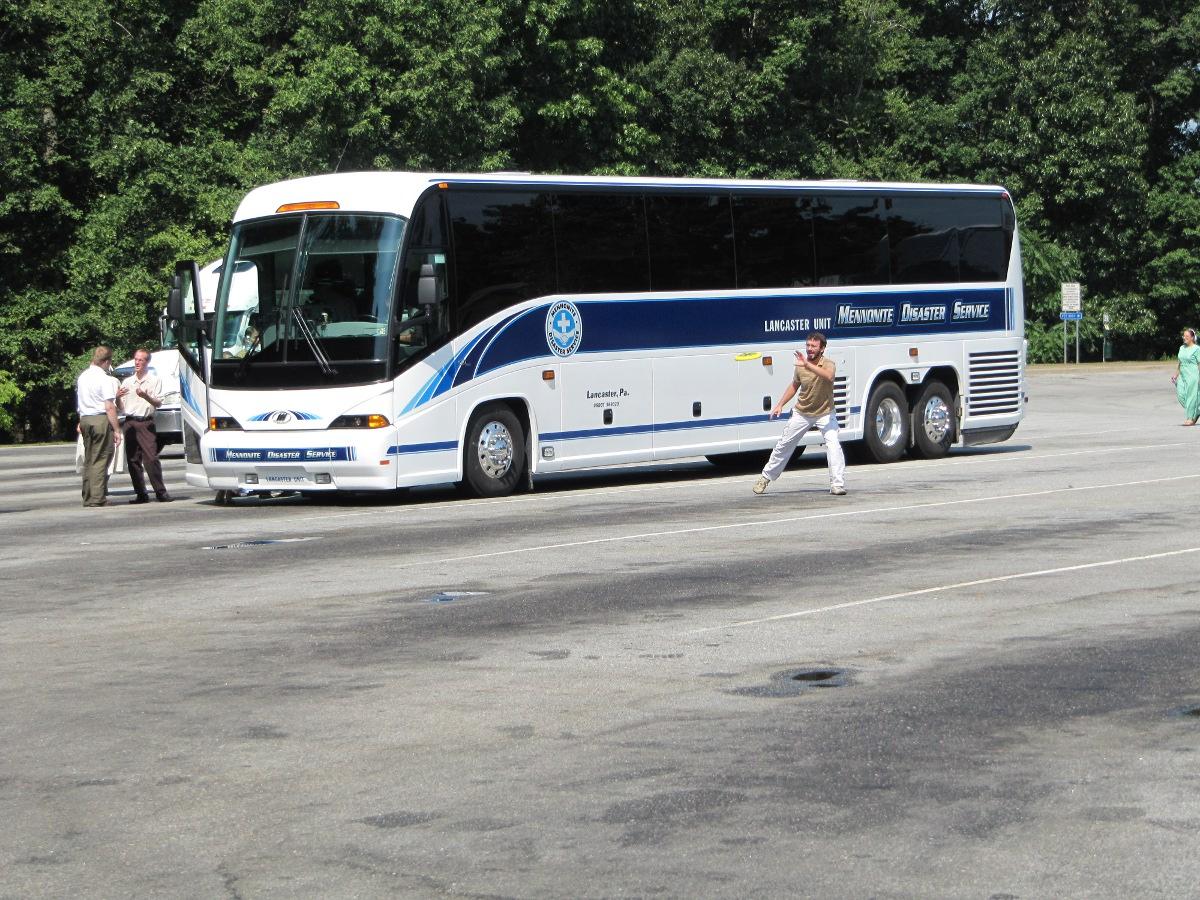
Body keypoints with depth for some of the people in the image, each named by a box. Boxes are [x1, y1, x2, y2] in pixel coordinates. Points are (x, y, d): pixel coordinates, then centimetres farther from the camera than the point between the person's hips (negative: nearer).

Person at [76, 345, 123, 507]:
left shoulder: (82, 377, 12)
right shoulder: (105, 379, -12)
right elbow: (109, 407, -16)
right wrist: (116, 430, -13)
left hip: (85, 419, 7)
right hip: (101, 420, -7)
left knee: (89, 460, 13)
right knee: (100, 460, -6)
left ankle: (87, 497, 16)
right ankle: (97, 498, -9)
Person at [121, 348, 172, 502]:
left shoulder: (154, 380, 6)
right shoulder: (127, 382, 18)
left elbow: (158, 403, -2)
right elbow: (121, 406, 18)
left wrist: (146, 396, -19)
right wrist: (117, 397, -3)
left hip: (146, 422, -4)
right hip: (130, 423, 4)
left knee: (151, 458, -12)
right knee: (133, 460, 1)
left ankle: (160, 492, -9)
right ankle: (141, 494, 6)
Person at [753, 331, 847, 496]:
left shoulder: (828, 364, -21)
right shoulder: (800, 365, -8)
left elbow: (828, 376, -47)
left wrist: (808, 365, -57)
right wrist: (780, 404, 7)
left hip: (824, 413, -4)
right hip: (802, 413, 4)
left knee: (833, 444, -23)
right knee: (784, 445, 12)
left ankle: (838, 484, -20)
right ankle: (766, 478, 28)